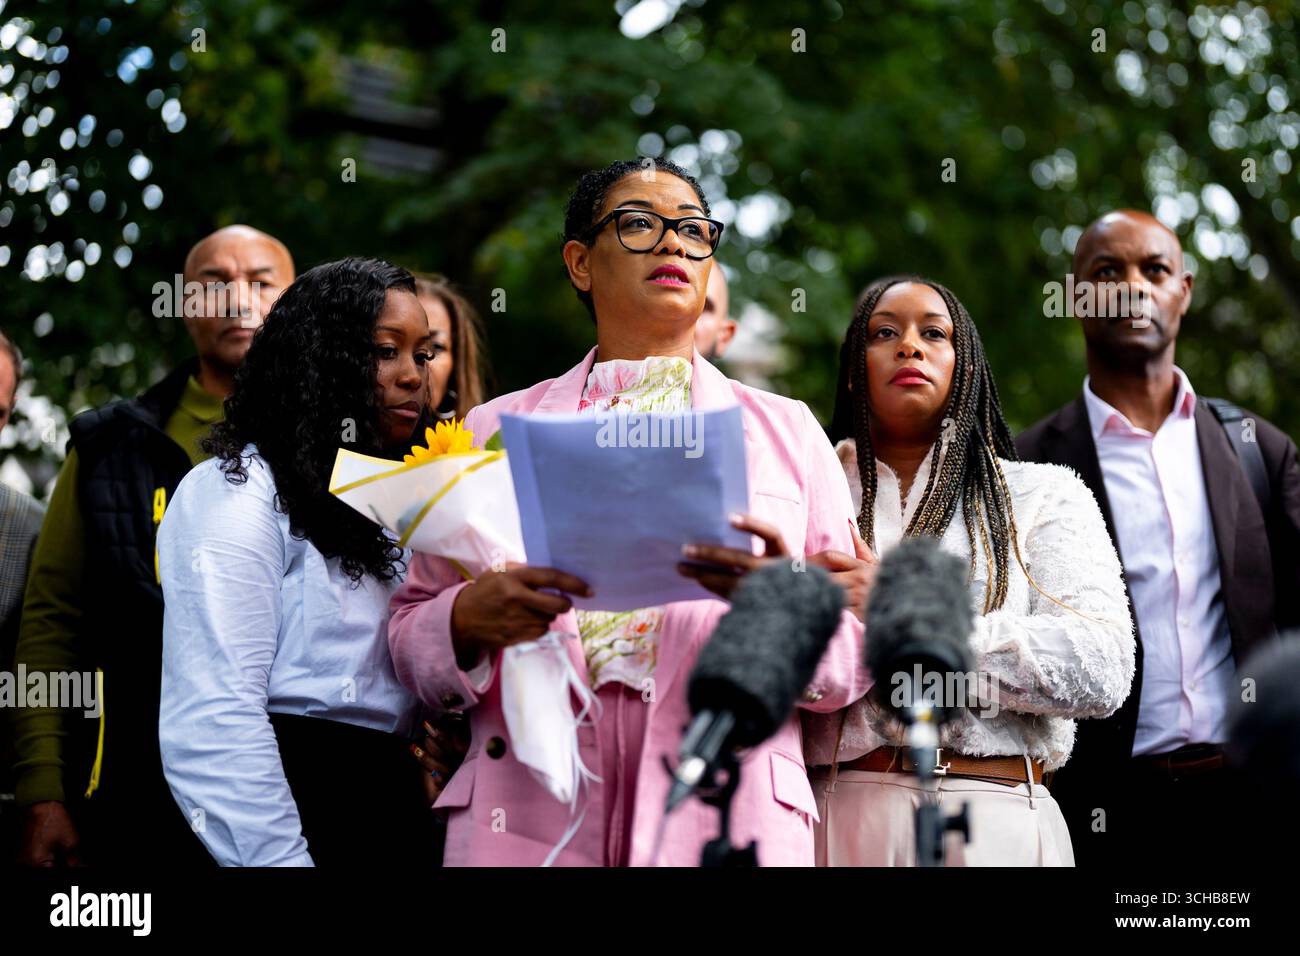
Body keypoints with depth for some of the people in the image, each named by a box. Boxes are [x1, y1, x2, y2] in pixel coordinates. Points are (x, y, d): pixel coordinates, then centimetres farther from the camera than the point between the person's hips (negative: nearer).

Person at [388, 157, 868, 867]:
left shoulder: (785, 430, 13)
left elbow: (852, 661, 8)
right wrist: (469, 618, -10)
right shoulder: (496, 429, 14)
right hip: (526, 822, 0)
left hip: (727, 816, 0)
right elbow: (409, 635, 12)